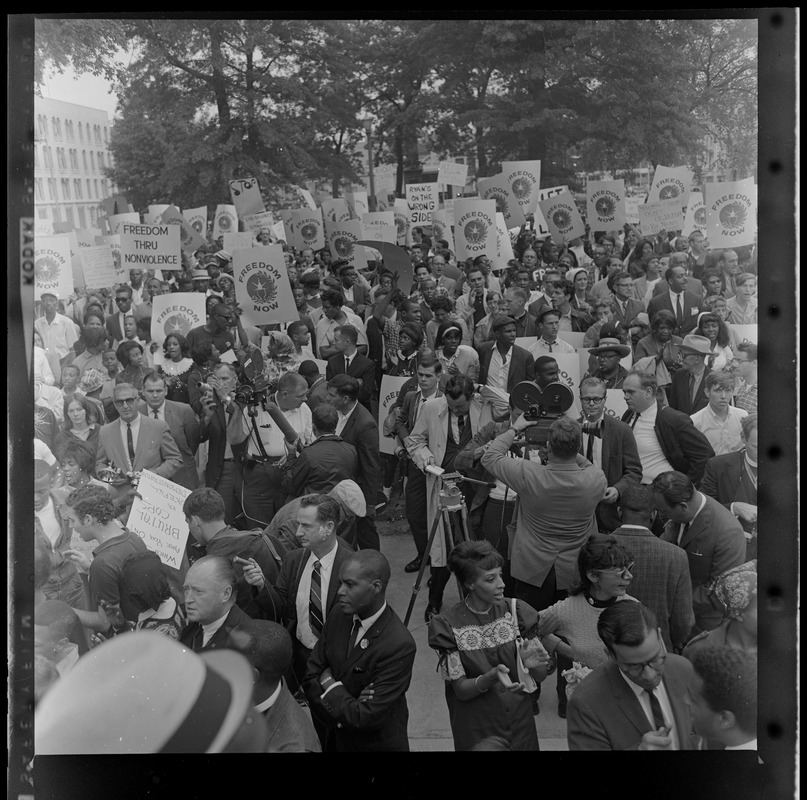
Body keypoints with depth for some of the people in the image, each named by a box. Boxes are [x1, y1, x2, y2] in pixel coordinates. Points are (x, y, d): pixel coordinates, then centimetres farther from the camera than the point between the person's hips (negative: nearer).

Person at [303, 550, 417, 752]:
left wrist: (330, 684, -15)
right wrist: (347, 708, -20)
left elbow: (367, 718, -27)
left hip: (378, 745, -5)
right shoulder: (338, 618, -9)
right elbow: (310, 681, -5)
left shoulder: (399, 645, -28)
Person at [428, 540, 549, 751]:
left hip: (520, 724, 3)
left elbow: (541, 676, -5)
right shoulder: (447, 626, -17)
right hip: (475, 731, -3)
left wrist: (533, 665, -28)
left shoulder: (516, 611, -9)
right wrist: (492, 677, -33)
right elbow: (461, 690, -15)